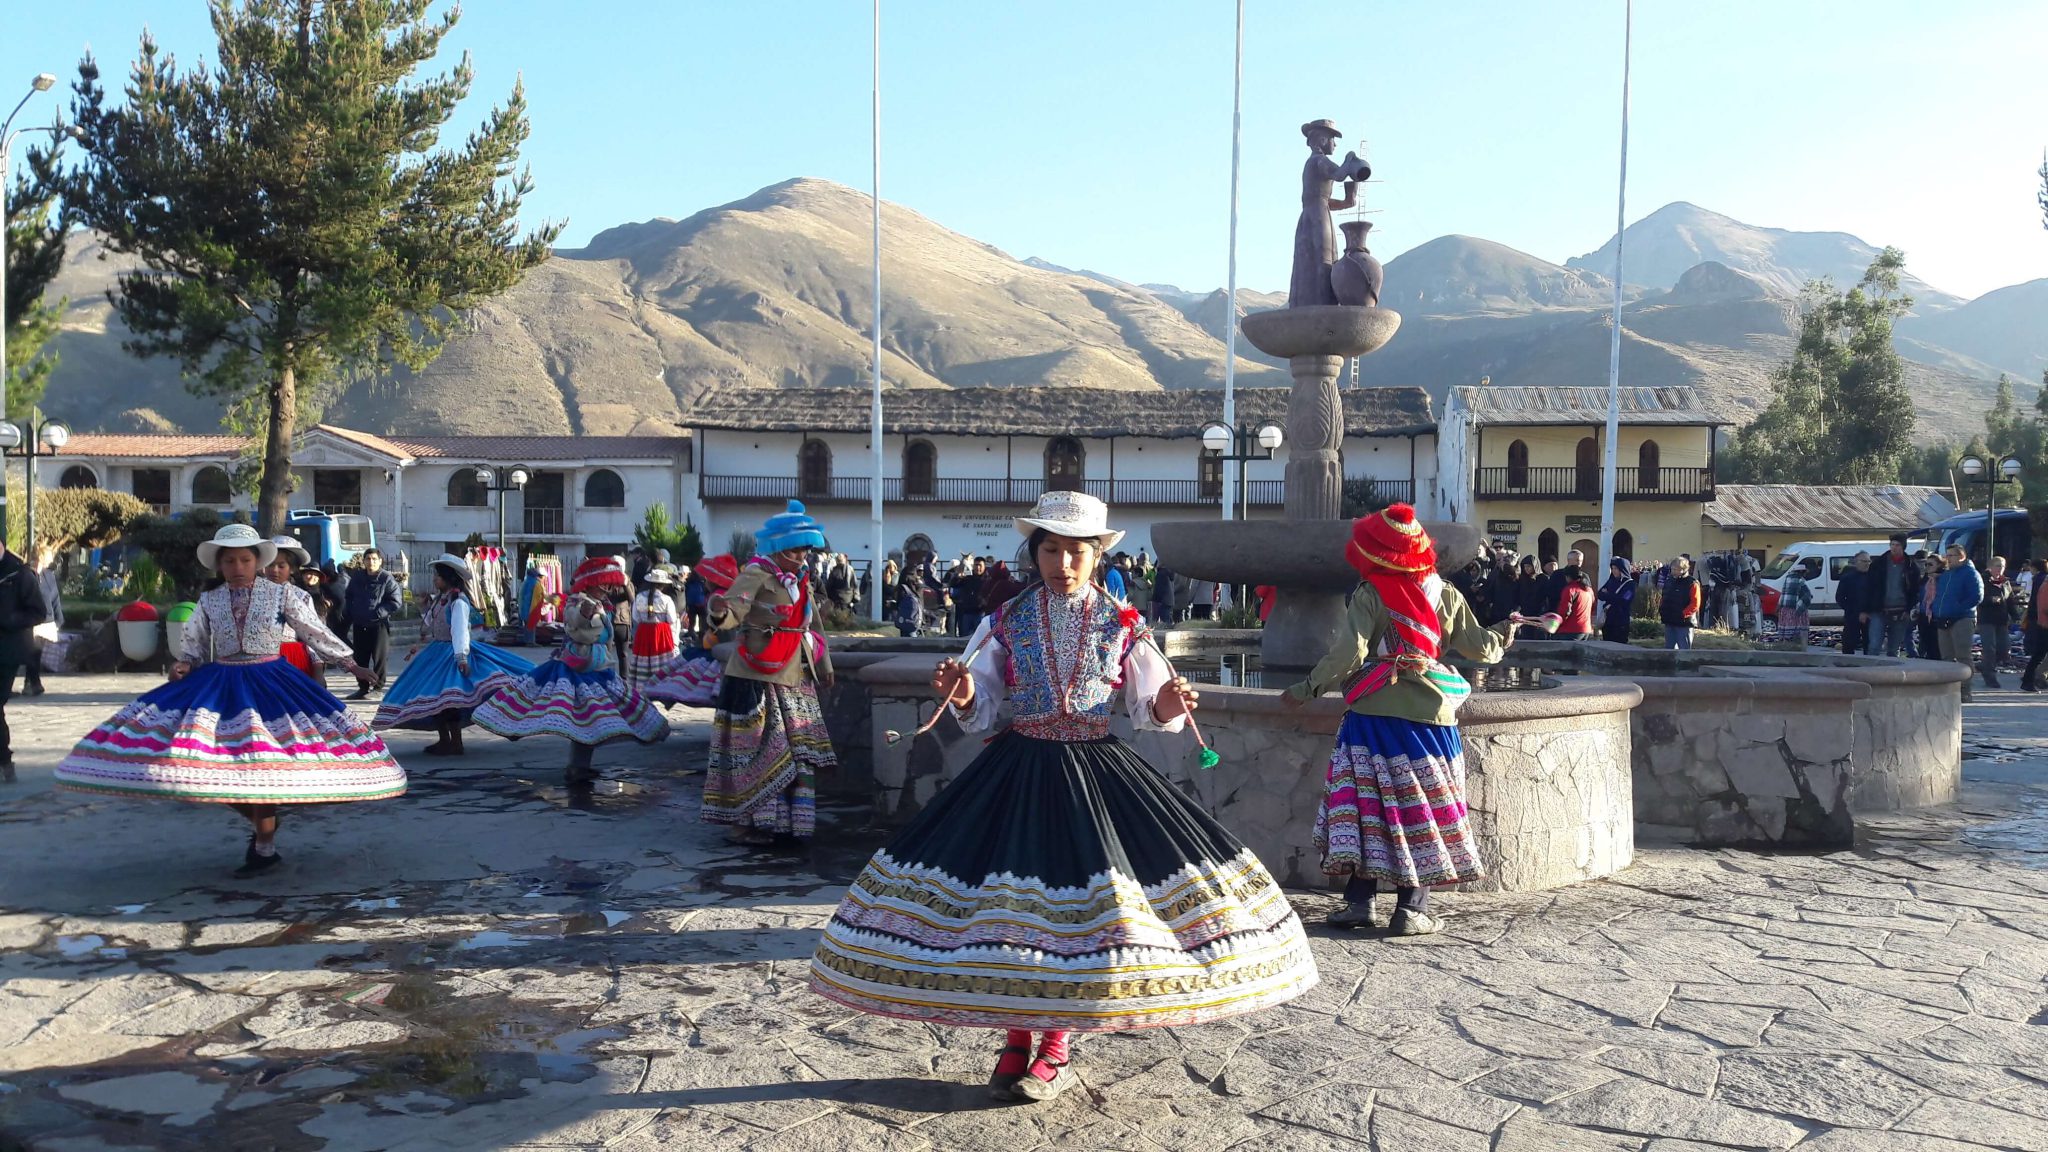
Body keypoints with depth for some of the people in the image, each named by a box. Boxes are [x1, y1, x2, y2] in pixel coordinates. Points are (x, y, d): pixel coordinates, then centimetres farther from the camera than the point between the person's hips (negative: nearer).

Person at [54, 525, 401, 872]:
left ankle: (265, 849, 5)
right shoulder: (209, 601, 6)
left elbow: (316, 632, 3)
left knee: (261, 766, -10)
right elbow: (196, 648, 16)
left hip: (268, 683, -3)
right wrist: (184, 666, -5)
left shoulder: (279, 595, -2)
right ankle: (261, 821, 20)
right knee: (210, 762, -5)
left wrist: (352, 664, 2)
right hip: (219, 685, 3)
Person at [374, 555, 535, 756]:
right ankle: (444, 741, 20)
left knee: (447, 699, -13)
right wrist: (420, 647, 26)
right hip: (437, 652, 10)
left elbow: (460, 629, -25)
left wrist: (461, 656, -33)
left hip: (451, 654, -10)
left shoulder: (458, 601, -14)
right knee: (434, 697, 11)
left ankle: (455, 744, -6)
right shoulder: (439, 599, 14)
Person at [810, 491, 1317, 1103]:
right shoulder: (1007, 622, 2)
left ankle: (1056, 1045, 17)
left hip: (1099, 772, 0)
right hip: (1019, 770, 1)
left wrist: (1167, 705, -22)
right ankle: (1016, 1040, 20)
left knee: (1080, 899, -1)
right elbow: (980, 712, 0)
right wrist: (963, 697, -22)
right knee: (1011, 896, 1)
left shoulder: (1123, 626, 1)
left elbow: (1149, 708, 0)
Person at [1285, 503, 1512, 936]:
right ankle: (1410, 908, 6)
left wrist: (1309, 688, -5)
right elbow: (1478, 646, 10)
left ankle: (1359, 901, 5)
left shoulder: (1369, 595, -5)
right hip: (1430, 717, 2)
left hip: (1374, 715, -2)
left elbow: (1349, 652, -14)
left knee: (1366, 805, 5)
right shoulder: (1445, 594, 5)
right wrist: (1501, 640, 32)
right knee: (1423, 810, 7)